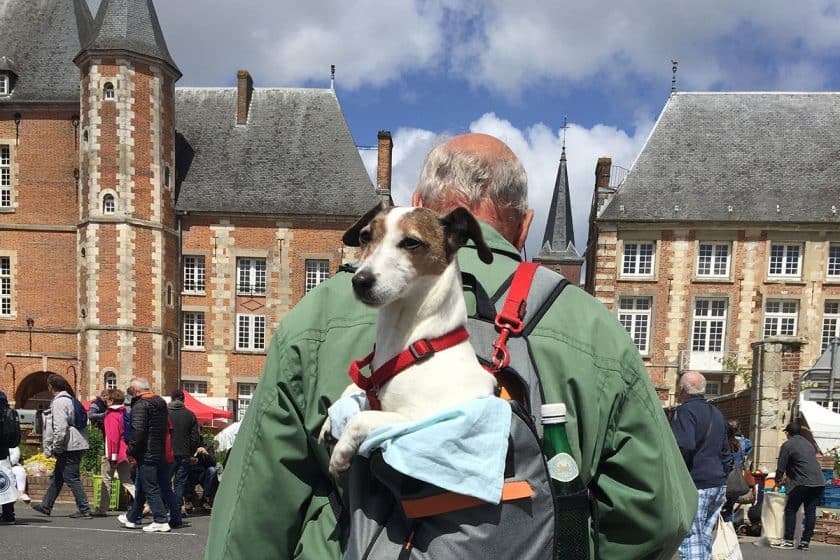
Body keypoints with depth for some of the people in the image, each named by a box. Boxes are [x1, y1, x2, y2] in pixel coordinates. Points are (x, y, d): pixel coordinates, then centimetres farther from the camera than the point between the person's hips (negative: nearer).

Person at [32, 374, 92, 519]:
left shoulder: (59, 402, -14)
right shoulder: (71, 399, 15)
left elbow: (60, 428, -22)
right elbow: (84, 422, 17)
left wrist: (55, 448, -12)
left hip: (69, 447, -10)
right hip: (76, 446, 10)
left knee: (72, 478, -5)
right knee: (56, 477, 21)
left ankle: (84, 511, -3)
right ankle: (46, 506, 34)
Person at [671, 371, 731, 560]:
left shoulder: (685, 410, -10)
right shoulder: (716, 414, 19)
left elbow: (684, 447, -23)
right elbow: (726, 454, 23)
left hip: (695, 486, -9)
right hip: (718, 485, 9)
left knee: (691, 540, -7)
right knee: (705, 537, 15)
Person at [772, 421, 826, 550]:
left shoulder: (787, 445, -1)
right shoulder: (809, 444, 21)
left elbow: (781, 467, 0)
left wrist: (778, 481, 17)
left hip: (803, 483, -7)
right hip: (819, 483, 7)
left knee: (790, 510, 1)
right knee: (810, 511, 8)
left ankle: (788, 541, -2)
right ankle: (805, 541, 8)